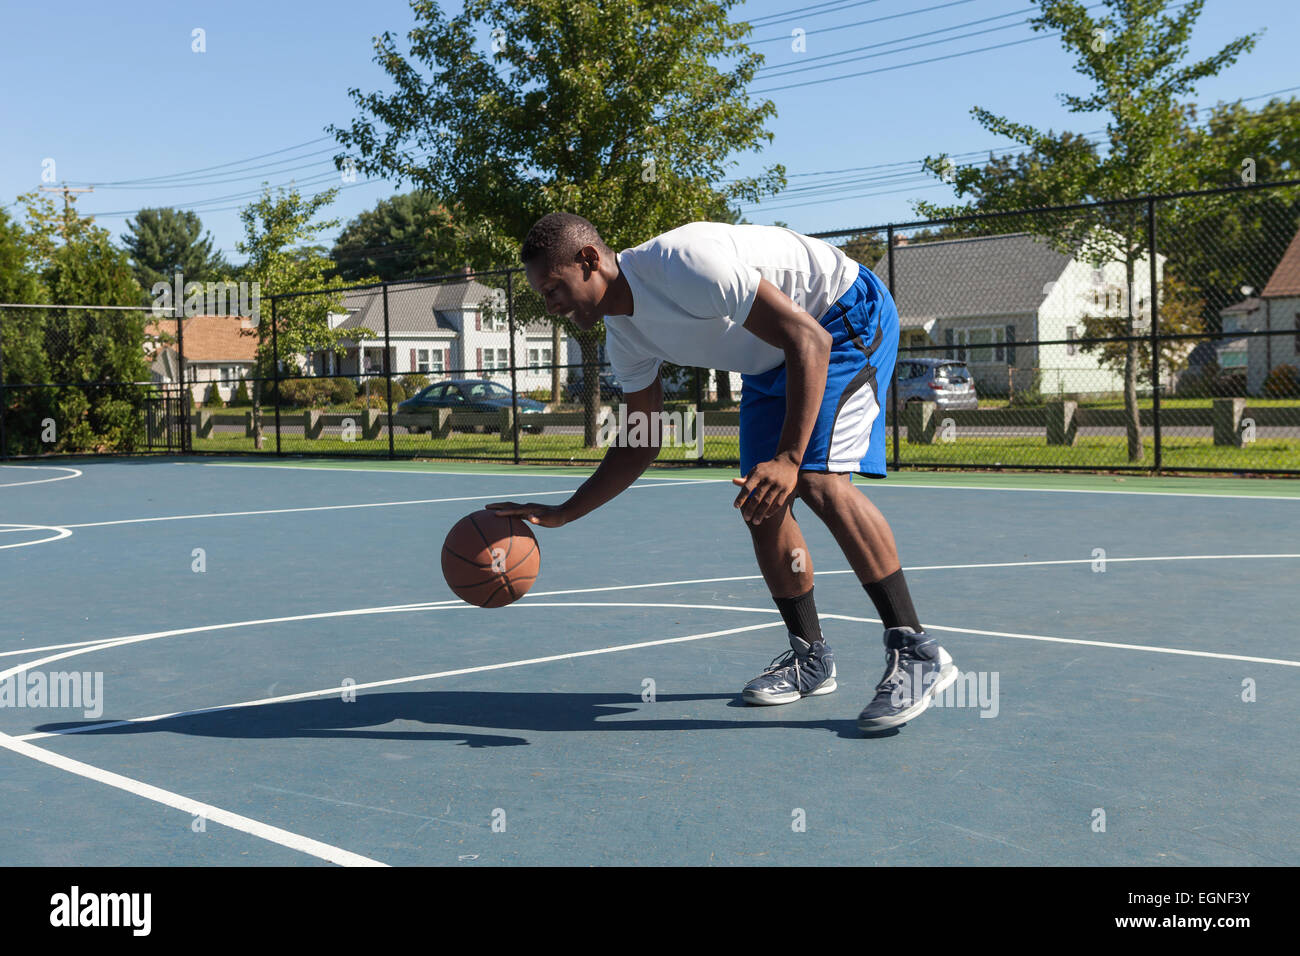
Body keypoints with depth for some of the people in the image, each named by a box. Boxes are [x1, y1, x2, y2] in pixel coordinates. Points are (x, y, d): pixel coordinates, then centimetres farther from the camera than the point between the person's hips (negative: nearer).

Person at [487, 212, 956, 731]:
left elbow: (809, 339, -33)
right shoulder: (624, 336, -4)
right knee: (760, 503, 0)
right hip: (771, 360, 9)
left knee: (819, 480, -25)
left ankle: (916, 652, -19)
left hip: (850, 316, -9)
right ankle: (810, 658, 15)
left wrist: (789, 458, -41)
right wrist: (560, 514, 0)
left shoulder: (685, 262, -32)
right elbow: (640, 444, 8)